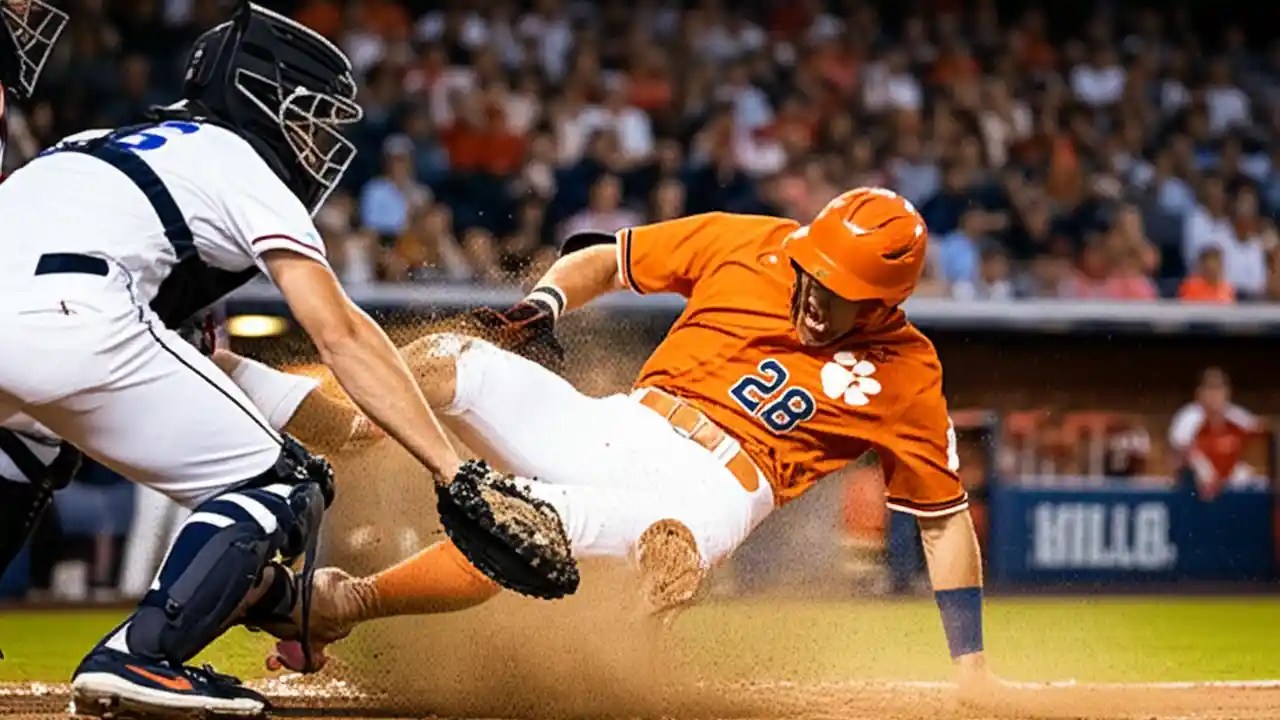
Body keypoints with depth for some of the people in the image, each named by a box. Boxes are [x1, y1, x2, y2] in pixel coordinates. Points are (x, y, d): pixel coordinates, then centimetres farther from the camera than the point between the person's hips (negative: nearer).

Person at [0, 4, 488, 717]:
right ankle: (140, 657, -11)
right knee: (281, 489, 5)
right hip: (69, 317, -7)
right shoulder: (242, 165, 16)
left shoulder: (107, 144, 37)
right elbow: (342, 336, 6)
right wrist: (456, 473, 2)